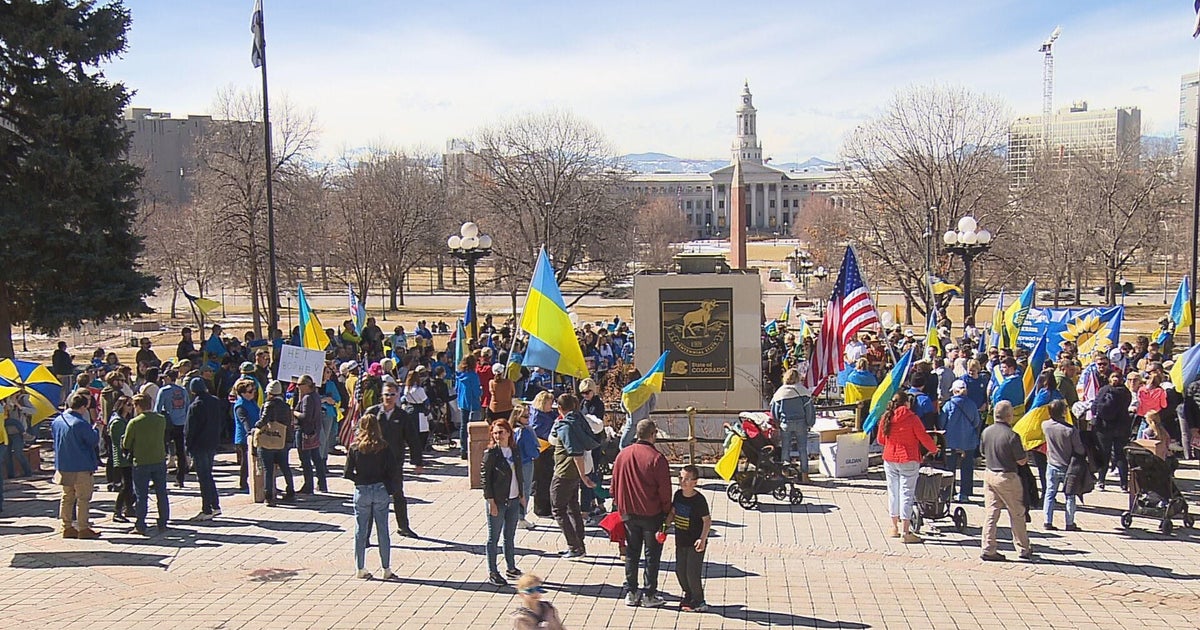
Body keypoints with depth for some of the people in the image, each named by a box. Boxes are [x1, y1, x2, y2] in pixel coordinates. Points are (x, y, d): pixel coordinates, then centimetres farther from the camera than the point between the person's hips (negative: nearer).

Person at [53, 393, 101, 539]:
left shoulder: (57, 421, 3)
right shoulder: (81, 424, -19)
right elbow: (94, 441, -10)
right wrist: (95, 429, 8)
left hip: (63, 466, 7)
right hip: (81, 467, -7)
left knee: (67, 497, 15)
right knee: (83, 498, 1)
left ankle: (67, 527, 18)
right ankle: (83, 529, 3)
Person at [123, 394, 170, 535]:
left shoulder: (134, 422, -12)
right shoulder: (161, 419, 0)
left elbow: (126, 445, -6)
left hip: (141, 462, -3)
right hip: (159, 460, 3)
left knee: (141, 495, 4)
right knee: (161, 493, 12)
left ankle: (140, 526, 6)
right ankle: (163, 524, 17)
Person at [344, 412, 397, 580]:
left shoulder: (355, 447, -5)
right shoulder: (383, 447, -5)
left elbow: (347, 473, -5)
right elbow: (392, 471, -7)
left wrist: (360, 480, 11)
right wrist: (384, 482, 9)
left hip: (362, 491, 0)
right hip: (381, 490, 0)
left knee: (360, 531, 9)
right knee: (383, 531, 6)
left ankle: (360, 569, 12)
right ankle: (386, 569, 9)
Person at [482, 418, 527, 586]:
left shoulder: (515, 450, 5)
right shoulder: (491, 453, -11)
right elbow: (486, 478, -12)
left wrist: (522, 494, 14)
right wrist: (491, 501, -15)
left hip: (513, 501, 6)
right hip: (497, 501, -6)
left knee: (510, 536, 16)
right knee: (493, 538, 2)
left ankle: (511, 568, 28)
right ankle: (492, 573, 8)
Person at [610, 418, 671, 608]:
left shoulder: (622, 455, 1)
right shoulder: (656, 458, -16)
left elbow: (615, 485, 9)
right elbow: (665, 489, -13)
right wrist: (667, 511, 0)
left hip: (628, 513, 5)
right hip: (651, 514, -4)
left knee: (631, 553, 15)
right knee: (652, 554, 7)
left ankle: (630, 593, 18)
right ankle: (649, 595, 11)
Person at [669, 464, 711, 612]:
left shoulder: (699, 500, -17)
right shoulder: (678, 495, 2)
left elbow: (707, 521, -14)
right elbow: (672, 514, 14)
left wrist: (702, 539, -23)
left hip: (695, 543, -7)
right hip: (681, 542, 7)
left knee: (692, 573, -6)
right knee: (680, 571, 12)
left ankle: (698, 601, 12)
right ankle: (688, 596, 32)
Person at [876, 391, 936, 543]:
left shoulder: (885, 418, -1)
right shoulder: (912, 418, -13)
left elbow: (880, 440, 9)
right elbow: (924, 438, -8)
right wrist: (934, 449, 11)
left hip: (890, 460, 4)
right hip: (908, 461, -4)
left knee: (893, 492, 15)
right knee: (907, 493, -2)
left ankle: (894, 528, 24)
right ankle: (906, 533, -3)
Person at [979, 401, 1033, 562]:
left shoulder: (986, 432, 1)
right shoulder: (1012, 435, -19)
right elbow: (1021, 461, -14)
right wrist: (1026, 456, 7)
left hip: (989, 474, 5)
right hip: (1007, 477, -5)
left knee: (990, 513, 7)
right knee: (1017, 514, 10)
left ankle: (988, 550, 4)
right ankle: (1024, 549, 20)